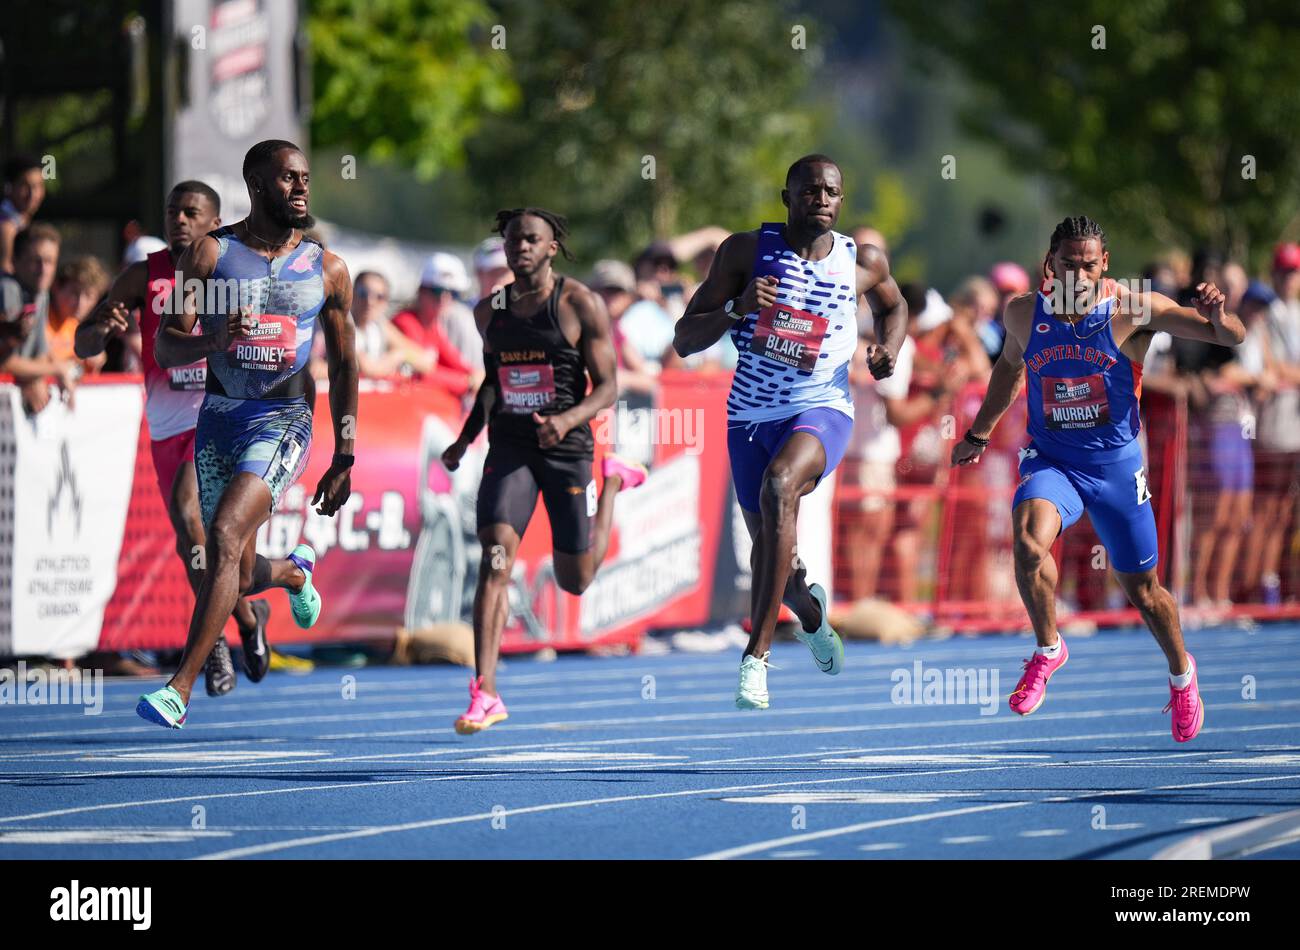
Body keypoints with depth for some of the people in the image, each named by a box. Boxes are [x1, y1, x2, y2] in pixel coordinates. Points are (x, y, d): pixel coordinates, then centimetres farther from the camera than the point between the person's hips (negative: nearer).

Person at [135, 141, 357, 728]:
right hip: (220, 417, 2)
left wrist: (344, 458, 9)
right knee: (240, 576, 8)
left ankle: (181, 688, -23)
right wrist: (214, 340, -23)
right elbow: (166, 350, -1)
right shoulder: (210, 254, 1)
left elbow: (344, 365, 12)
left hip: (284, 421, -2)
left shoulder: (327, 270, 4)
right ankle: (294, 571, 48)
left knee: (225, 535, -24)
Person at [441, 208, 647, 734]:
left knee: (575, 581, 9)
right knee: (496, 559, -19)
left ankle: (614, 482, 38)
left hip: (567, 448, -2)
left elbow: (607, 388, -7)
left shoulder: (580, 305, -6)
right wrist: (466, 438, 15)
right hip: (508, 448, 2)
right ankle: (485, 695, -23)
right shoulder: (489, 311, 7)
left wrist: (568, 420, -25)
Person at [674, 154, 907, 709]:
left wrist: (889, 349, 3)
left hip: (822, 409, -2)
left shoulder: (863, 262, 0)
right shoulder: (746, 251, -5)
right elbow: (684, 342, -5)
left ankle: (757, 655, -35)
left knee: (779, 484, -34)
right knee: (767, 545, 15)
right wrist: (736, 309, -24)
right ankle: (809, 610, 55)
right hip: (751, 414, 2)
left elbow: (894, 305, 25)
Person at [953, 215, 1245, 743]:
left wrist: (1216, 315, -38)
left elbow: (1233, 338, -15)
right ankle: (1048, 649, -5)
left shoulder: (1132, 309, -16)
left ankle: (1181, 673, 41)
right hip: (1050, 459, 1)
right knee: (1028, 544, -30)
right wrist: (979, 434, 25)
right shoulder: (1023, 313, -7)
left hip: (1115, 462, -1)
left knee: (1142, 589, 11)